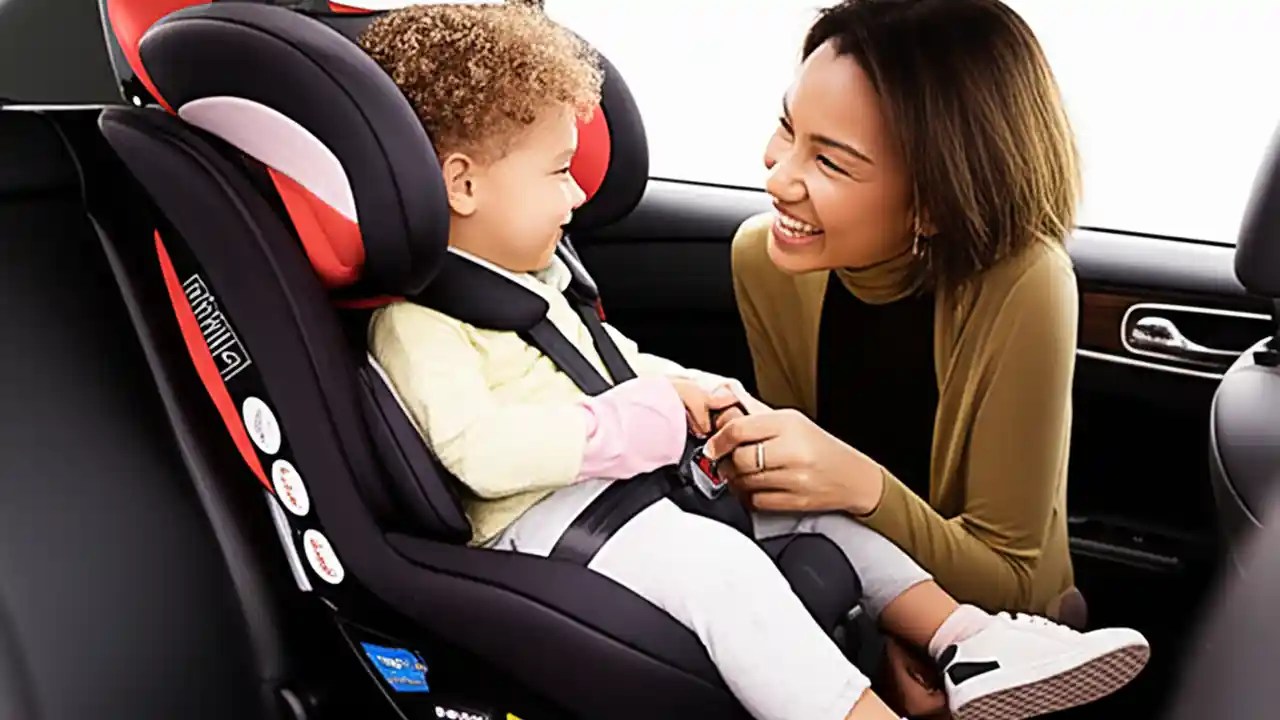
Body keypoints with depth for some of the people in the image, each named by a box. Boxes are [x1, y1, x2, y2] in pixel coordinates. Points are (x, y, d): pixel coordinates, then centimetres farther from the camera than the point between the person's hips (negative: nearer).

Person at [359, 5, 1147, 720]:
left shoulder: (533, 277, 17)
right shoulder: (417, 321, -14)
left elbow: (608, 359, 29)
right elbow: (479, 451, -28)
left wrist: (682, 386, 10)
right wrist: (623, 427, -22)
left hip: (627, 477, 10)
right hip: (542, 514, -10)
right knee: (716, 563, -33)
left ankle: (968, 640, -2)